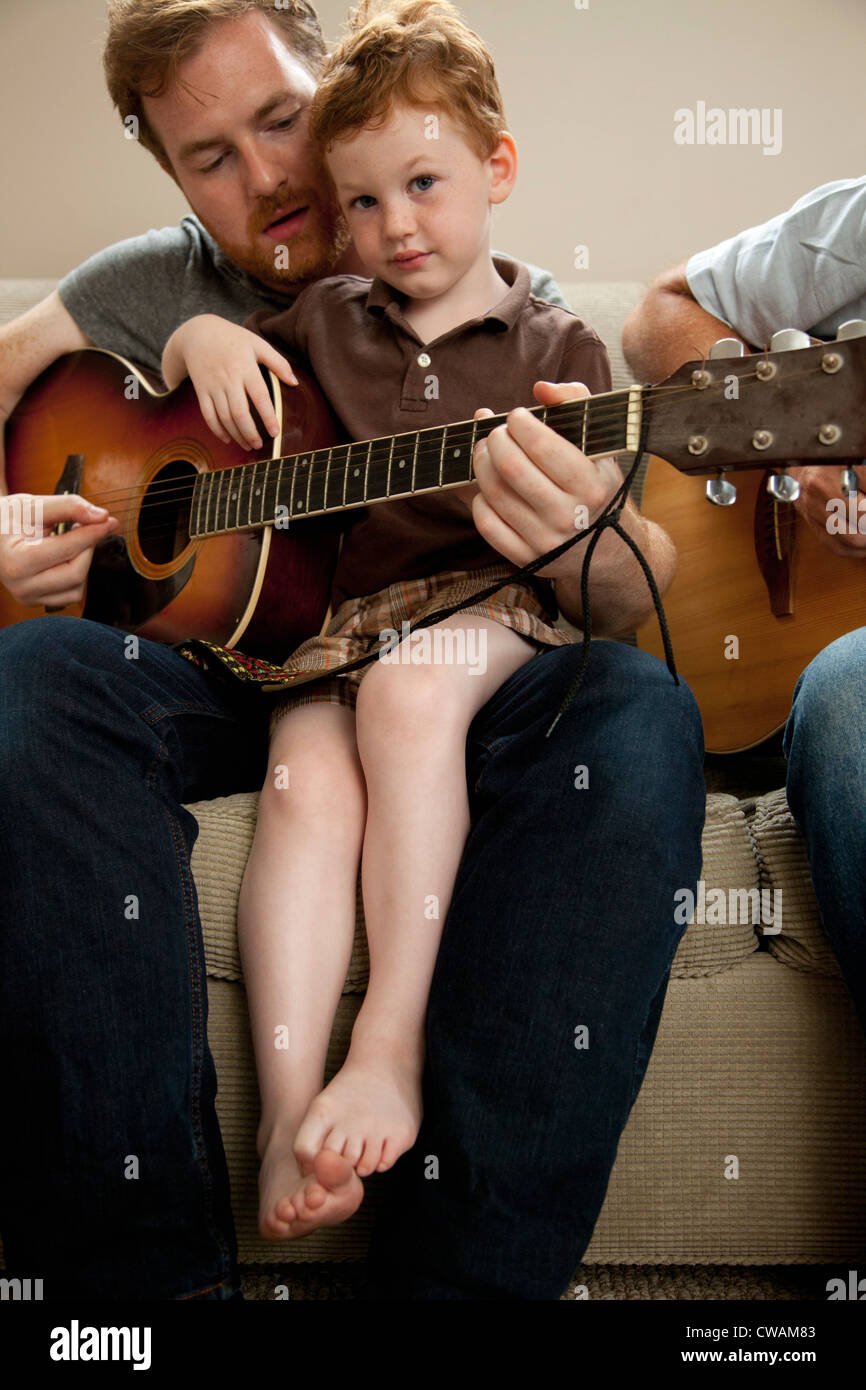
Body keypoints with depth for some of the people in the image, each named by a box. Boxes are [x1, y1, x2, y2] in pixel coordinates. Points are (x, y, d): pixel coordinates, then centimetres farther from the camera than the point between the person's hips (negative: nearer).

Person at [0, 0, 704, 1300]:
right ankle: (141, 1267, -27)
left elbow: (643, 597, -6)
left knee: (637, 713, -33)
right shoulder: (151, 289, 8)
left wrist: (594, 554, -33)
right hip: (215, 658, 1)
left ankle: (459, 1268, -31)